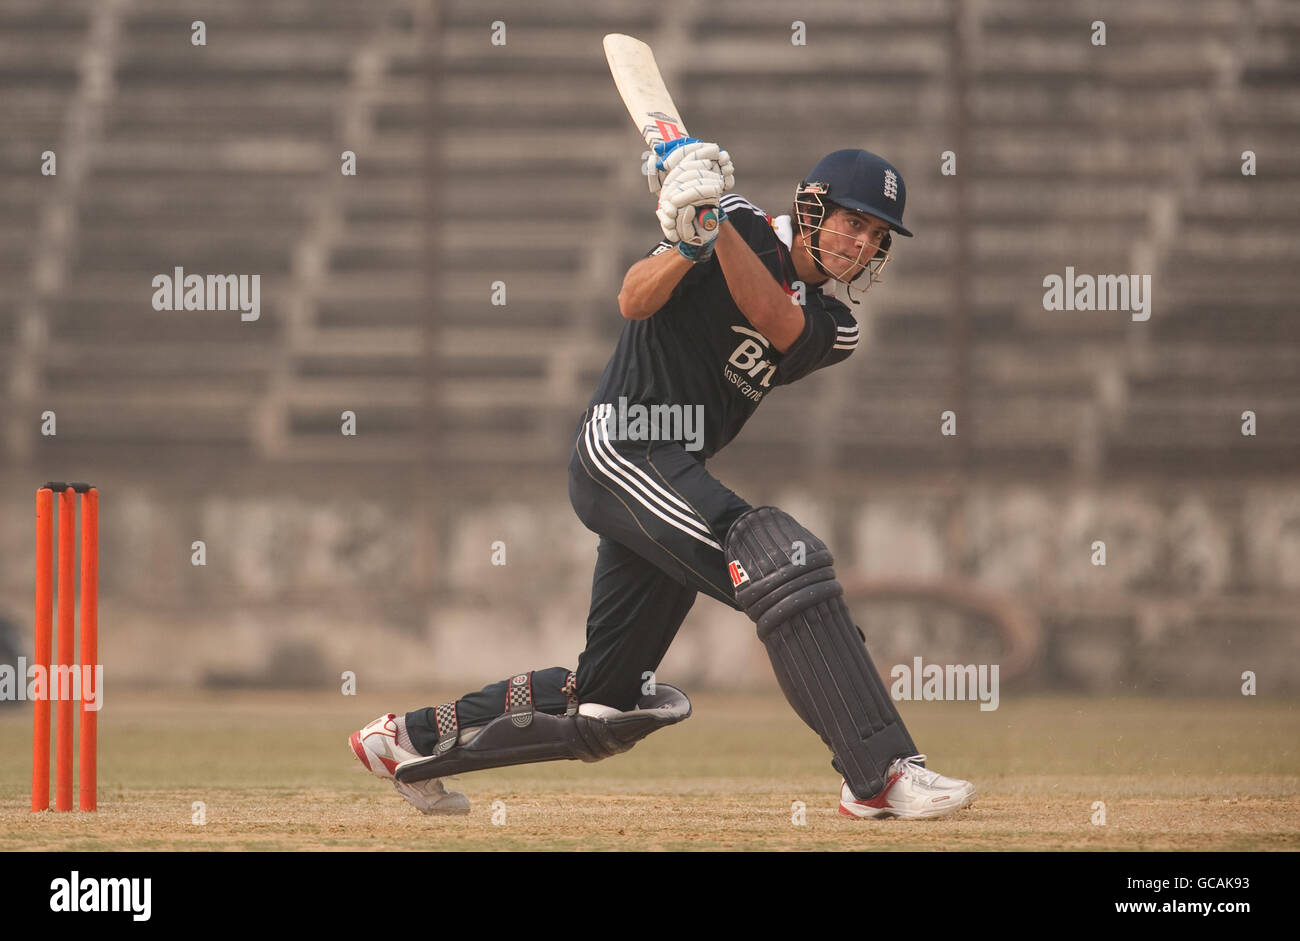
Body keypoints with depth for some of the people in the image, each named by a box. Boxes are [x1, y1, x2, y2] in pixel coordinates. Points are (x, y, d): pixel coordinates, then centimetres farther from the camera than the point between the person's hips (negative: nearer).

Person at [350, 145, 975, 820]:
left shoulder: (831, 327, 13)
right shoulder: (743, 224, -3)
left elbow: (773, 321, -10)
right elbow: (634, 302, -15)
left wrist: (718, 228, -22)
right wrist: (688, 241, -33)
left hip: (675, 475, 8)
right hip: (621, 448, -8)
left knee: (603, 705, 11)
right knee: (780, 559, -27)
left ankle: (411, 739, 27)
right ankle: (881, 775, -32)